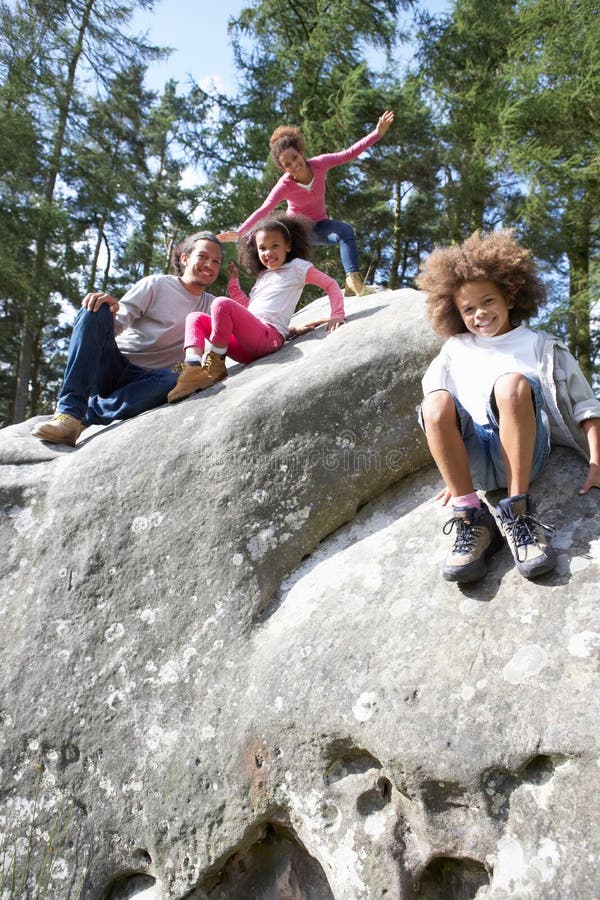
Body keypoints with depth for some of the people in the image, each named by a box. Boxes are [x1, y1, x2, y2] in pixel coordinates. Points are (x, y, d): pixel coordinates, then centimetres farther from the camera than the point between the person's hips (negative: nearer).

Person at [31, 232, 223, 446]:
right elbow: (118, 324, -3)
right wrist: (111, 311, -26)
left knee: (174, 381, -34)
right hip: (112, 368, -1)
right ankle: (69, 412, -36)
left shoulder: (210, 306, 18)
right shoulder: (156, 284, 8)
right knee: (96, 310, -28)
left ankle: (86, 415, -31)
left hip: (143, 381, 1)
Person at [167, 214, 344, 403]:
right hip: (245, 346, 8)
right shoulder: (263, 276, 31)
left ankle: (215, 364, -18)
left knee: (222, 304, -28)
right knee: (195, 318, 0)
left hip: (269, 336, -8)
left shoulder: (296, 267, 11)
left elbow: (331, 285, 9)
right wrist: (233, 284, 25)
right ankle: (193, 369, -25)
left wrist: (337, 315, -4)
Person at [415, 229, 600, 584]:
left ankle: (519, 513, -28)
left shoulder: (540, 345, 19)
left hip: (522, 451, -2)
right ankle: (471, 517, -26)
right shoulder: (455, 349, 23)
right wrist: (454, 472, 7)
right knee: (435, 402, -29)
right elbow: (437, 416, 17)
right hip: (472, 456, 2)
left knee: (512, 383, -32)